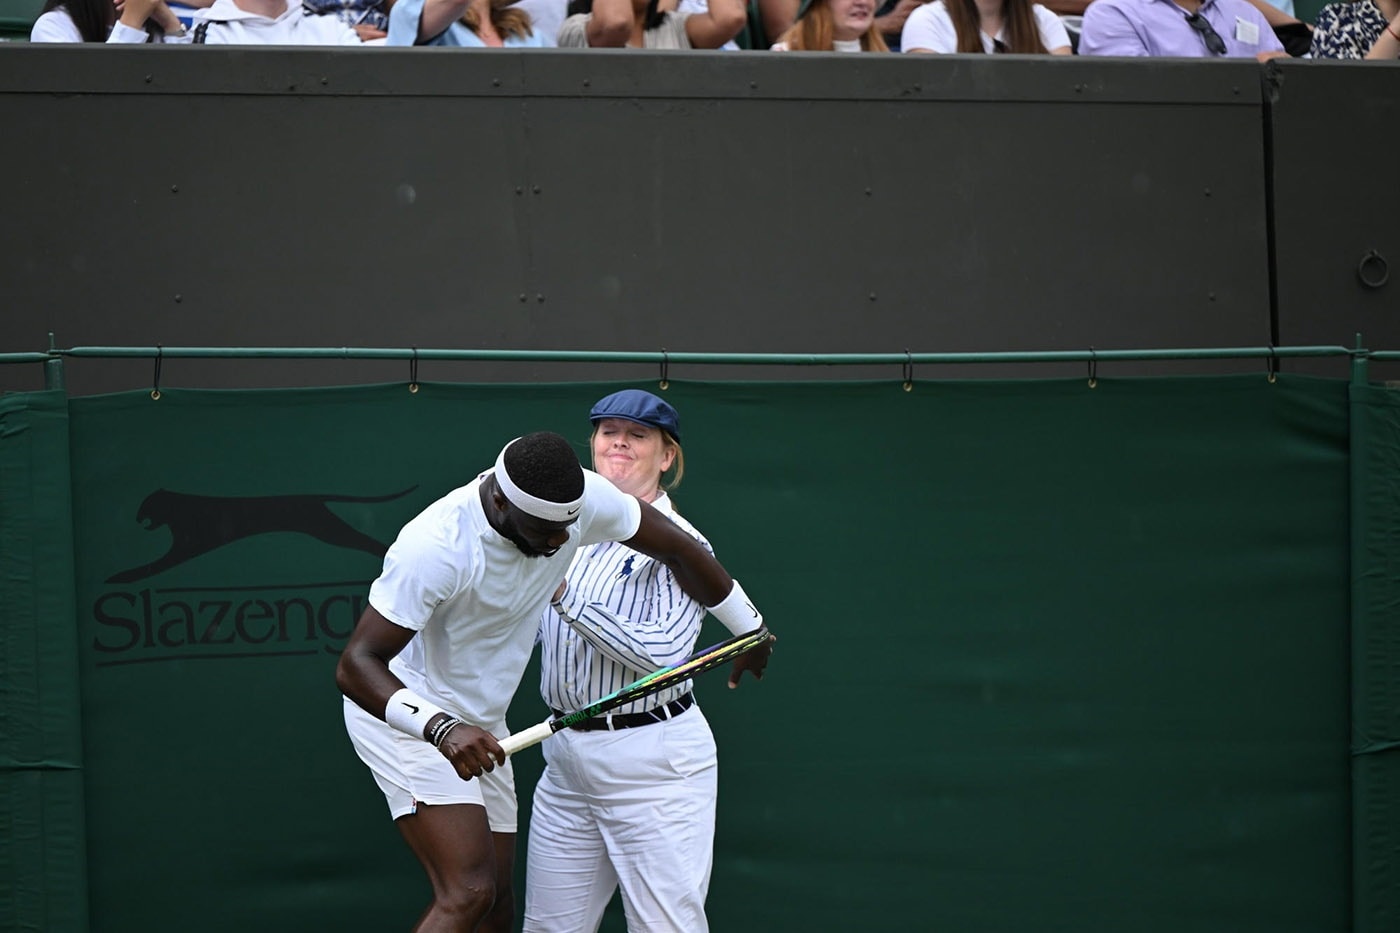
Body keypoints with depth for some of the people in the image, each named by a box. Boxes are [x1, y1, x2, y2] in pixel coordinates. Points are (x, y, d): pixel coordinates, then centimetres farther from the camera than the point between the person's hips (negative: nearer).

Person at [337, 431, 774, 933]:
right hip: (403, 711, -7)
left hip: (480, 723, 8)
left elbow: (679, 551, 4)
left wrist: (749, 628, 17)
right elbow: (355, 665, -31)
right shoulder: (435, 547, -32)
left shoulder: (580, 499, -14)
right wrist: (441, 727, -46)